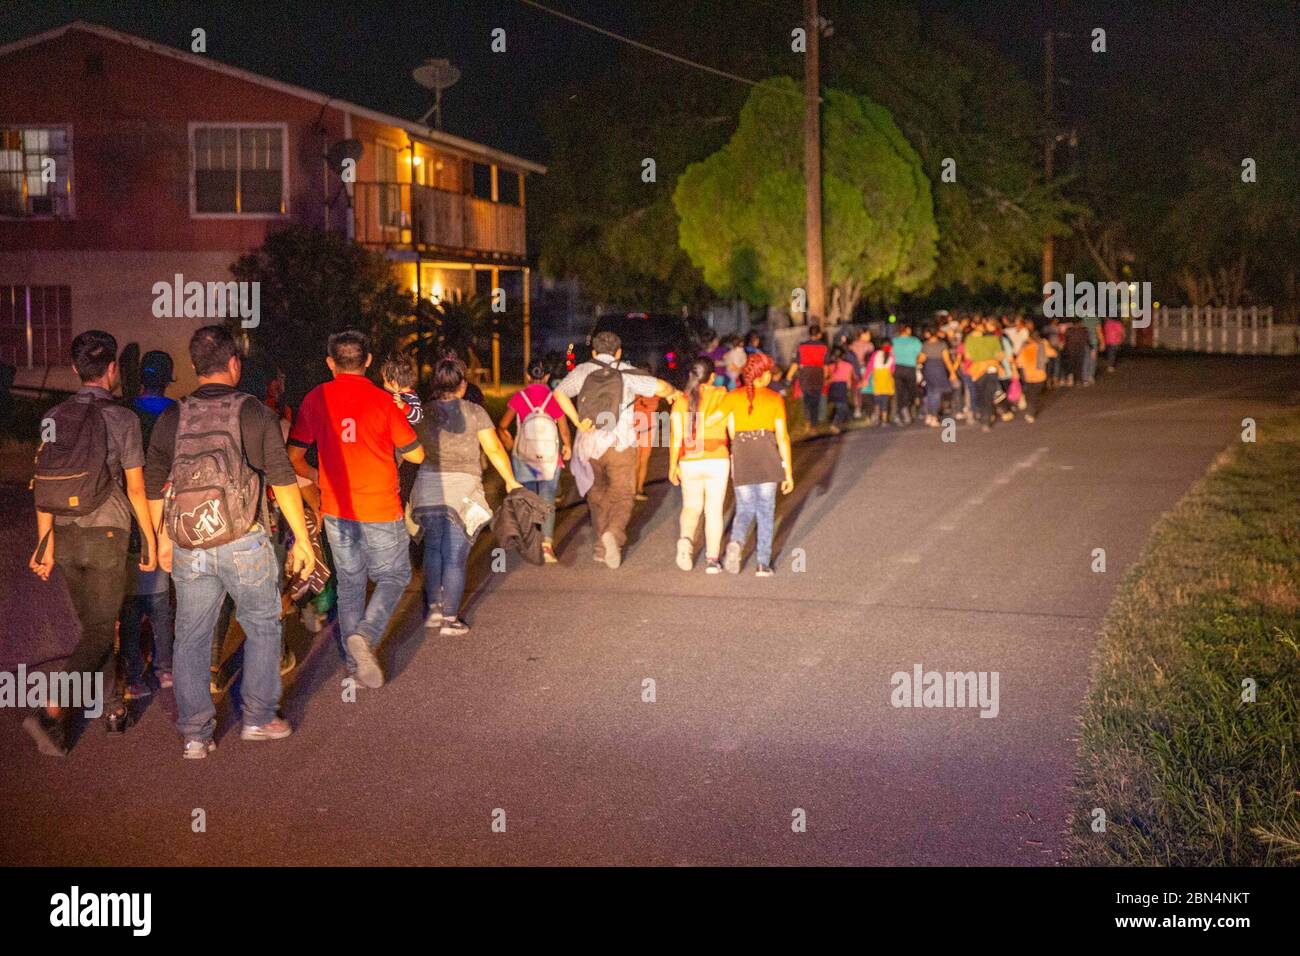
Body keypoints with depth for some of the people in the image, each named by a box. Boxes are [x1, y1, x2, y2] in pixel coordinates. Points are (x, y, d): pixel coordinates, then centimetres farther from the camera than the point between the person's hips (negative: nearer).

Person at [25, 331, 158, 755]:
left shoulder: (53, 418, 5)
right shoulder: (121, 418, -9)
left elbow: (44, 486, 6)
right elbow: (135, 489, -8)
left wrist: (45, 543, 12)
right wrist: (150, 541, 1)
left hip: (65, 536, 5)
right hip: (106, 534, -5)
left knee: (93, 625, 18)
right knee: (100, 632, -1)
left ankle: (113, 708, 26)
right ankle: (52, 710, -16)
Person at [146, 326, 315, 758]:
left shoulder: (170, 419, 4)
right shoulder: (254, 413, -5)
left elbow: (154, 486, 10)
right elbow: (282, 480, -7)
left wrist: (163, 537, 24)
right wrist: (302, 540, 0)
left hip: (188, 549, 3)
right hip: (244, 544, -3)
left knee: (192, 638, 12)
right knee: (262, 626, 15)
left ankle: (194, 734, 15)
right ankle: (258, 718, 19)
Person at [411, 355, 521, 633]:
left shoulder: (424, 413, 3)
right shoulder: (473, 412, -3)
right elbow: (494, 449, -3)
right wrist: (510, 481, 7)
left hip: (428, 489, 3)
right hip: (462, 490, -3)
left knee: (433, 549, 21)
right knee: (455, 557, 4)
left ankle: (433, 608, 18)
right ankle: (450, 619, 9)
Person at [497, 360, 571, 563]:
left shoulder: (519, 397, -5)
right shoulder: (554, 398, -7)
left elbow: (501, 427, -3)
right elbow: (564, 430, -3)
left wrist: (511, 447, 12)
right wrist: (567, 447, 16)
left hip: (523, 456, 1)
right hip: (550, 458, -1)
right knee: (548, 501, 3)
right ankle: (547, 544, -15)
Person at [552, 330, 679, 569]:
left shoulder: (583, 371, 3)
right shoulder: (627, 373, -2)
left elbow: (560, 393, -9)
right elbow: (660, 387, -11)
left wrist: (577, 422, -9)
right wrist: (672, 392, 11)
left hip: (589, 445, 2)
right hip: (620, 445, -2)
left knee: (597, 494, 20)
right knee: (623, 496, 5)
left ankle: (601, 545, 21)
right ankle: (614, 533, -21)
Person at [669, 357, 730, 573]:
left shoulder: (681, 400, -1)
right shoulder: (722, 396, -4)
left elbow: (675, 436, -2)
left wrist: (672, 465, 5)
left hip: (689, 462, 1)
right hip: (717, 460, -1)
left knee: (691, 507, 17)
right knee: (714, 510, 7)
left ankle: (686, 539, -11)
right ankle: (712, 559, 6)